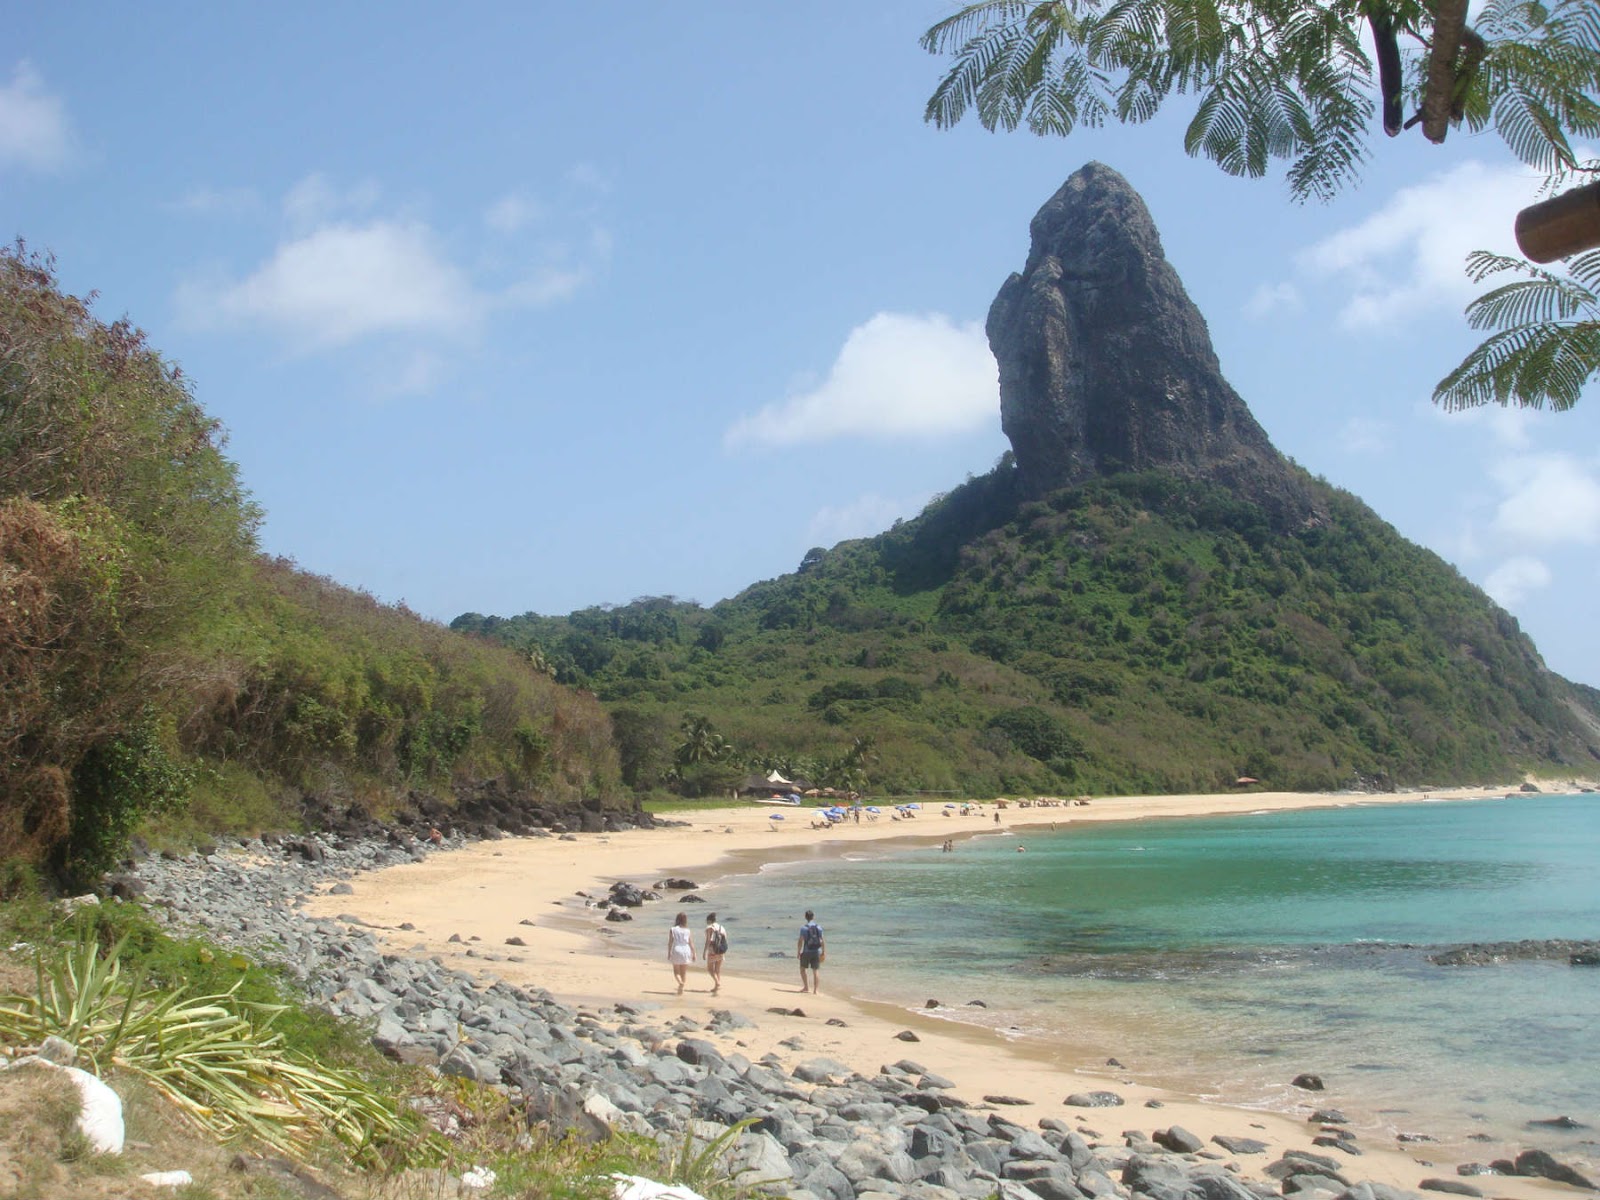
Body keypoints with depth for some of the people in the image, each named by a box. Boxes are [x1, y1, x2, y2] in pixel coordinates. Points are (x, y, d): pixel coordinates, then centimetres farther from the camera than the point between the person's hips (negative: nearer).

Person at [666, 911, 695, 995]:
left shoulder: (672, 930, -5)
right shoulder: (688, 931, -3)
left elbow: (670, 943, -6)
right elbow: (691, 944, -3)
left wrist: (668, 953, 1)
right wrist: (693, 954, 5)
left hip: (676, 951, -1)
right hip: (685, 951, 1)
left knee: (676, 971, 9)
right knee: (684, 972, 13)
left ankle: (680, 982, -19)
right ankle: (681, 988, 8)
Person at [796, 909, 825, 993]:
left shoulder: (804, 928, -8)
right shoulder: (819, 927, 1)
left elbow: (800, 941, -11)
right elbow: (822, 941, 2)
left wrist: (798, 952, -2)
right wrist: (823, 952, 11)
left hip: (807, 952, -3)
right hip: (816, 952, 3)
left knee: (802, 968, 16)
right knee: (815, 971, 6)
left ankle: (806, 987, 12)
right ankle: (815, 990, 3)